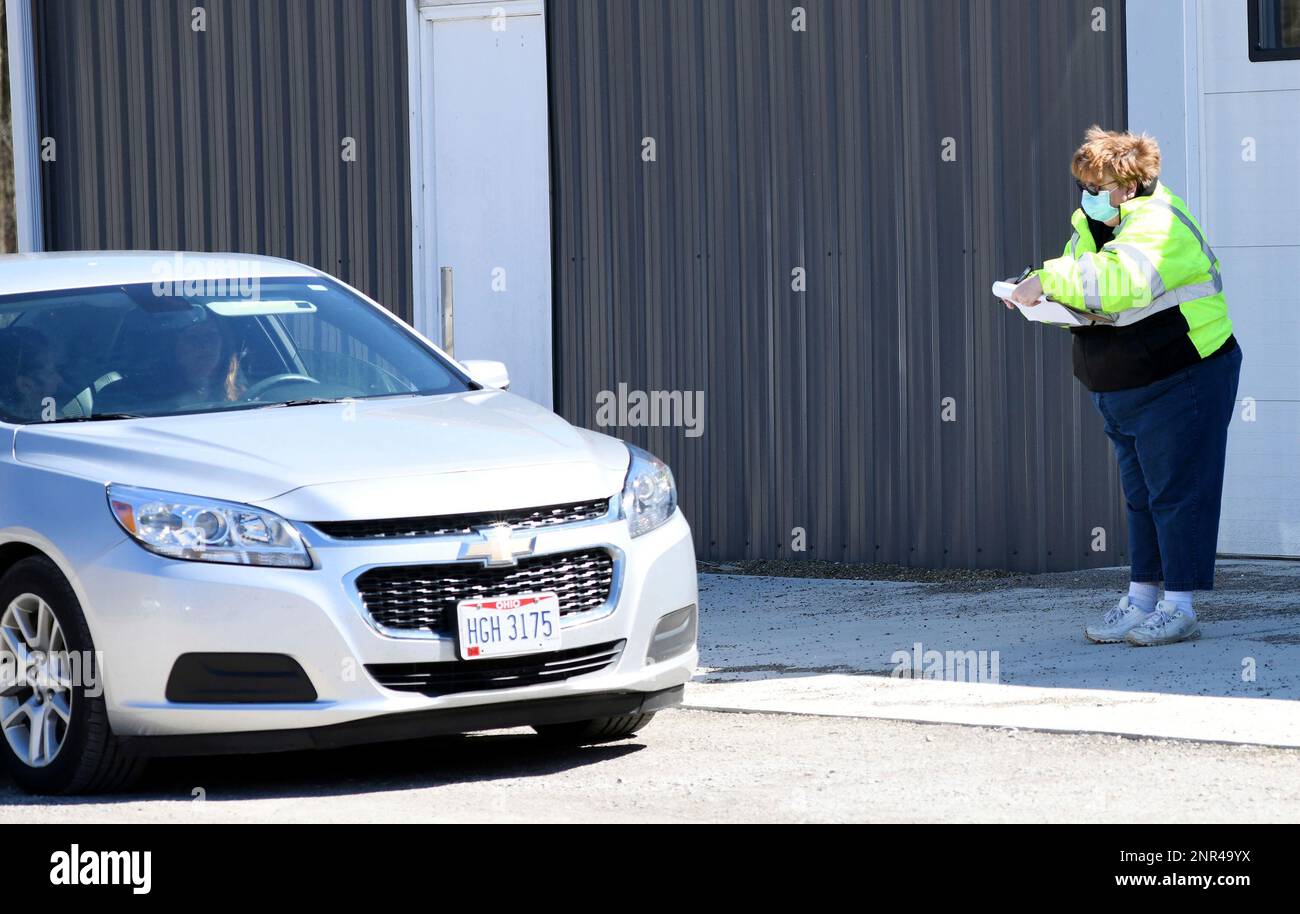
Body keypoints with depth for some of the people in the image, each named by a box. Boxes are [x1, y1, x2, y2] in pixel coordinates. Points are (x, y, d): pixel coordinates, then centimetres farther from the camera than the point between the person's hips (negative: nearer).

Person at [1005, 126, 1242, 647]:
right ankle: (1141, 602, 17)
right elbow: (1079, 287, 14)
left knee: (1176, 493, -6)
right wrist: (1039, 296, -9)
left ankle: (1179, 608, -4)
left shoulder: (1157, 224, -20)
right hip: (1122, 391, 9)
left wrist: (1048, 281, -33)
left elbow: (1119, 282, -38)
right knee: (1141, 497, 12)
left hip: (1180, 384, -9)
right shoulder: (1090, 223, 9)